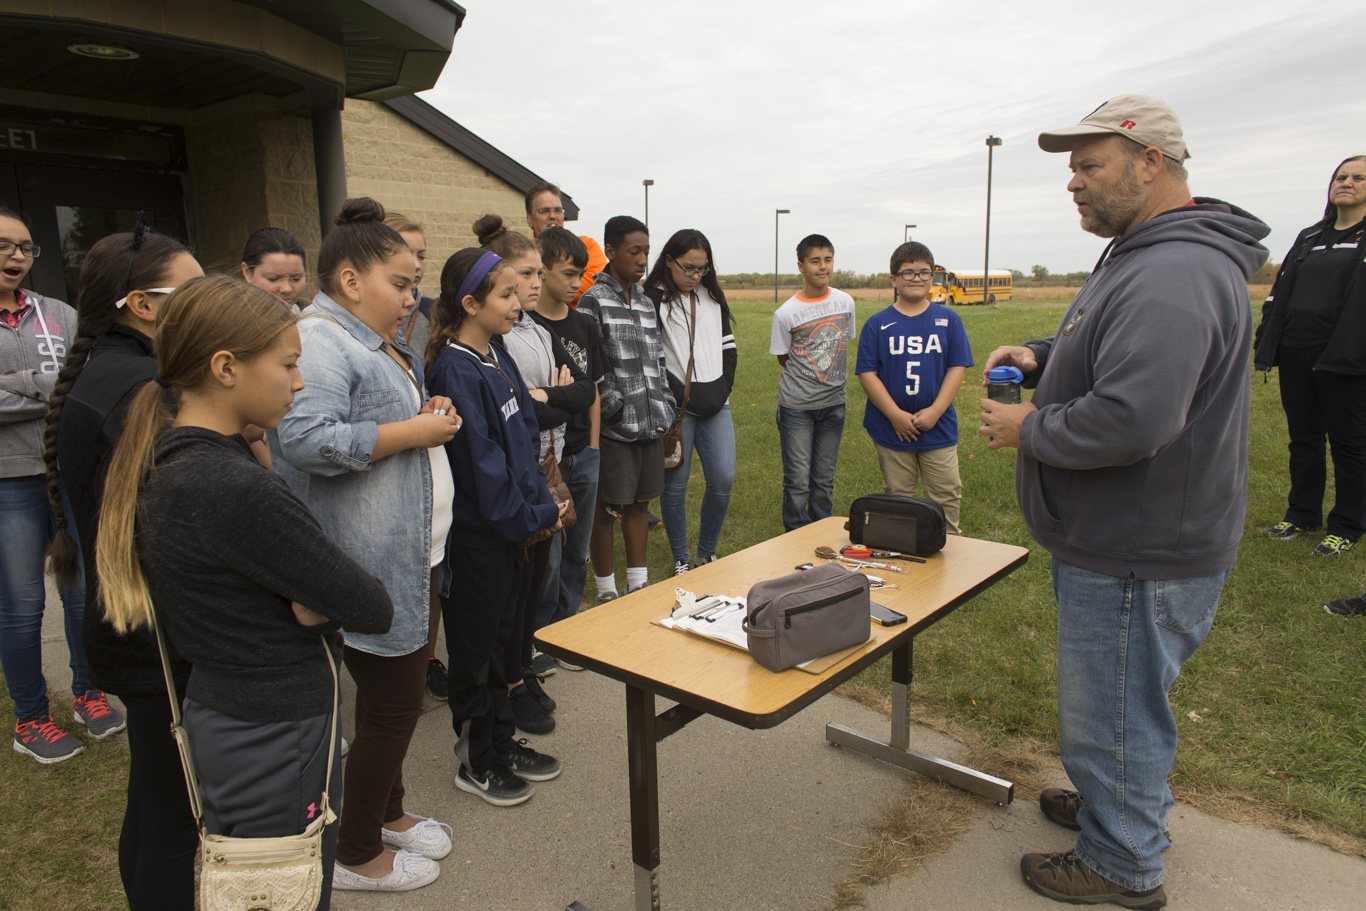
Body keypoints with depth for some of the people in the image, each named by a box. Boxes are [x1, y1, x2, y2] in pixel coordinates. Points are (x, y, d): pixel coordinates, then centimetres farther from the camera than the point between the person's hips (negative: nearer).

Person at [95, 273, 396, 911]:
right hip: (276, 740, -9)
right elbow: (371, 609, -23)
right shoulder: (236, 490, -29)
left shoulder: (162, 465, 1)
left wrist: (312, 600, -12)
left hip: (215, 711, 9)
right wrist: (322, 603, -4)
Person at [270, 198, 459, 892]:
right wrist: (415, 431, -22)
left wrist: (427, 416, 7)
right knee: (391, 705, 2)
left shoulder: (375, 342, 16)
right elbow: (306, 439, -31)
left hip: (411, 557, 10)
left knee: (400, 696, 20)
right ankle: (356, 856, 22)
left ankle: (388, 811, 40)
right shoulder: (319, 341, -18)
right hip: (369, 566, -10)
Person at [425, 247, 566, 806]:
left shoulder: (498, 359, 7)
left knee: (500, 640, 20)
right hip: (476, 536, -8)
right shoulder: (456, 372, -19)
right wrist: (533, 517, -13)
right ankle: (476, 763, 25)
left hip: (511, 530, 8)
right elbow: (480, 462, -21)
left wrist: (542, 503, 4)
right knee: (475, 649, 8)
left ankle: (502, 742, 36)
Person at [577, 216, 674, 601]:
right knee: (607, 507, 3)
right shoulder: (593, 300, -8)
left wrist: (665, 407, 9)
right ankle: (606, 591, 17)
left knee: (639, 502, 15)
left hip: (652, 423, 7)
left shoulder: (644, 301, 14)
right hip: (615, 426, -7)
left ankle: (638, 584, 27)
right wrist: (618, 409, -15)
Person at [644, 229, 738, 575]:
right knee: (675, 484, 3)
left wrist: (723, 388, 3)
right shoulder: (653, 299, -4)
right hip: (676, 408, -4)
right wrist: (680, 394, -13)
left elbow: (728, 347, 17)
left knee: (723, 479, -2)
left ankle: (706, 553, 18)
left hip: (716, 406, 5)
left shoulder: (713, 299, 14)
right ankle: (680, 559, 18)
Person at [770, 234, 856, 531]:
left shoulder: (846, 302, 3)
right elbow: (784, 358, 3)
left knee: (824, 480, 11)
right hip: (797, 406, -3)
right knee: (797, 482, -3)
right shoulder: (786, 313, -9)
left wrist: (832, 380, 12)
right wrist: (805, 379, 5)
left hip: (833, 403, 4)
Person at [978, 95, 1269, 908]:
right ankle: (1130, 805, 48)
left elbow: (1130, 418, -35)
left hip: (1138, 557, -11)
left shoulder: (1173, 275, -26)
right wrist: (1043, 355, 7)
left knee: (1111, 713, 7)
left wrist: (1030, 428, -19)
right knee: (1125, 699, 27)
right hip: (1125, 538, 11)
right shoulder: (1145, 256, 12)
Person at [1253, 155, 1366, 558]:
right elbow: (1280, 291, 18)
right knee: (1303, 437, 13)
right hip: (1295, 354, 6)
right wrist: (1263, 340, 11)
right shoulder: (1309, 237, 17)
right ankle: (1303, 513, 26)